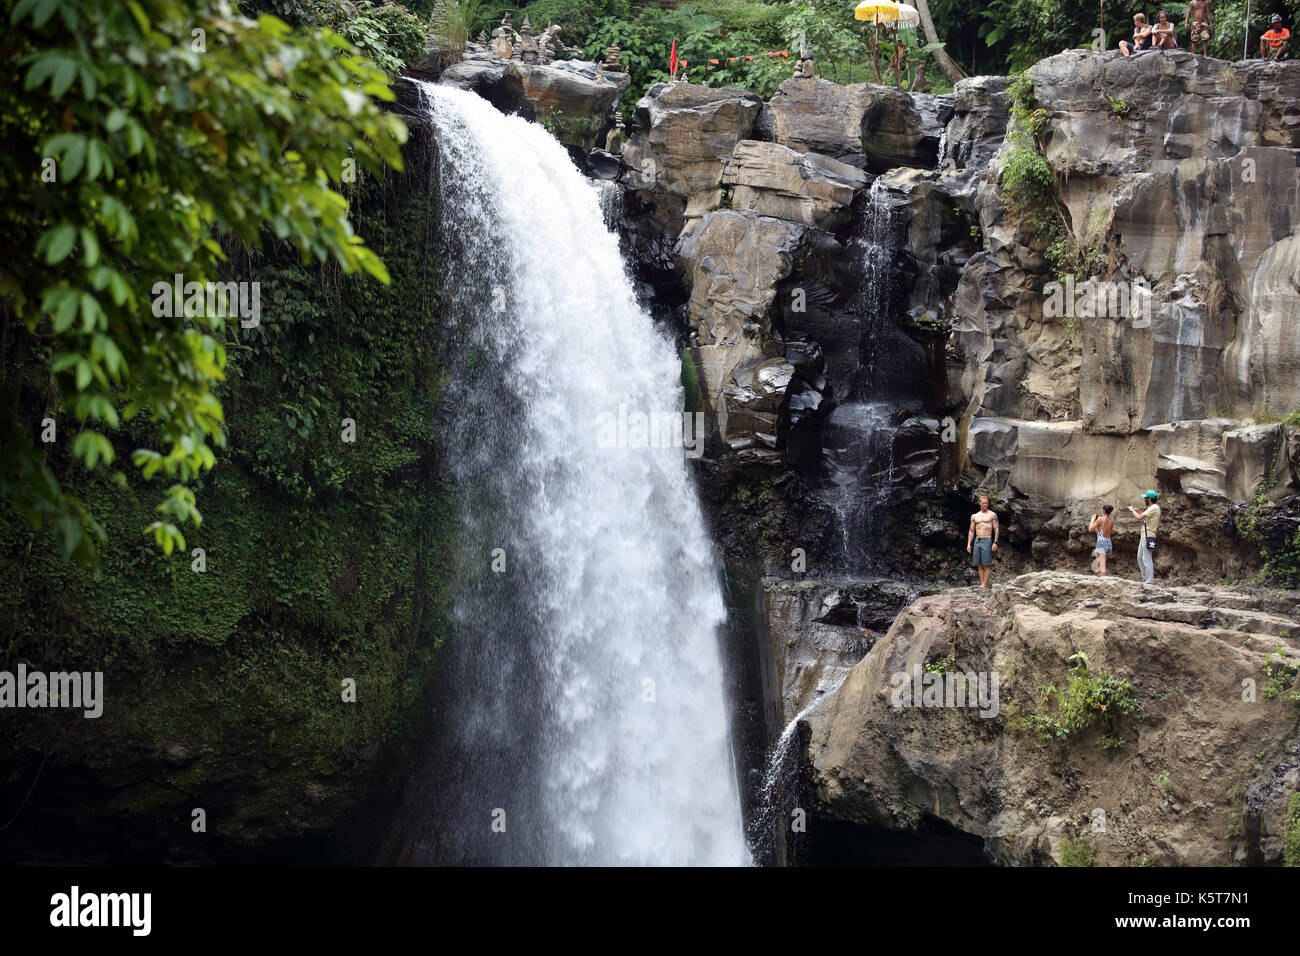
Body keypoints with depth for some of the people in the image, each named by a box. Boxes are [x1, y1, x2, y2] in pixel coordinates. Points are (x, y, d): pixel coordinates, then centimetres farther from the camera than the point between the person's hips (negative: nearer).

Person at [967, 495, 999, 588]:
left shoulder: (992, 515, 4)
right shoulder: (974, 516, 15)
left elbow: (996, 529, -1)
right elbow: (971, 531, 17)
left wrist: (995, 543, -11)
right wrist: (968, 544, 8)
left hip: (987, 541, -4)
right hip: (977, 541, 4)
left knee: (987, 565, -8)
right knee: (980, 565, 2)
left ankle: (985, 584, -11)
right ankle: (982, 584, 3)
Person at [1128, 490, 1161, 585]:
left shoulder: (1154, 508, -15)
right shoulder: (1153, 508, 17)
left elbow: (1139, 517, -21)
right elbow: (1145, 517, 28)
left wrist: (1132, 510, -5)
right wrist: (1138, 511, 21)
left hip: (1148, 537, -11)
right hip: (1144, 536, 11)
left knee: (1147, 559, -10)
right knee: (1140, 558, 15)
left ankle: (1149, 581, -10)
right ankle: (1145, 579, 18)